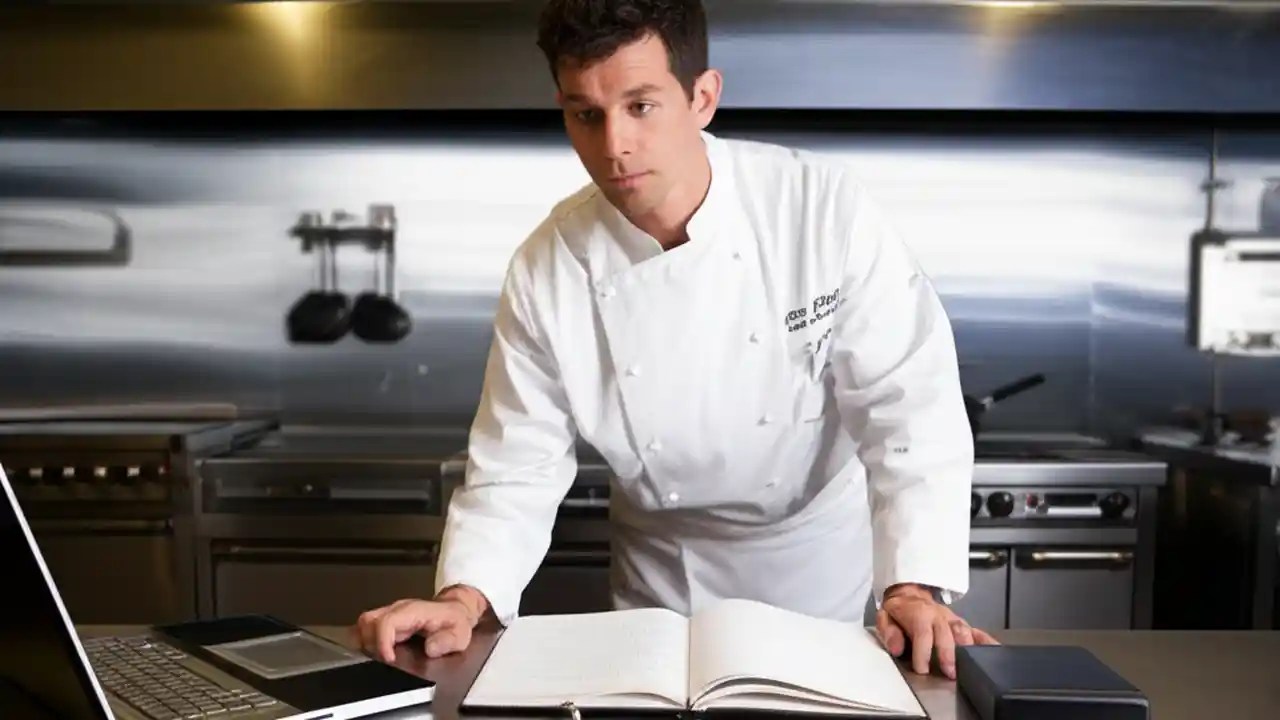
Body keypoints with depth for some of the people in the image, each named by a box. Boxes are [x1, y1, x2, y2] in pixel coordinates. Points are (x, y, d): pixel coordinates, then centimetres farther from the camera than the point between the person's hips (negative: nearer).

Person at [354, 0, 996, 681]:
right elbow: (517, 467, -12)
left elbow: (908, 399, -21)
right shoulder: (545, 271, -18)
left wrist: (915, 585, -30)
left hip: (819, 552, 0)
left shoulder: (825, 207, -23)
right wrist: (464, 596, -29)